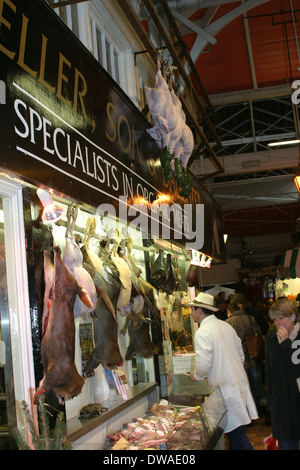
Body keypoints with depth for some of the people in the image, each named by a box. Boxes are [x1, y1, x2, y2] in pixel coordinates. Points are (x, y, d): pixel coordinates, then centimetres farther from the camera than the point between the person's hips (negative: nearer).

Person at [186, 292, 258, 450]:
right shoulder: (226, 326, 11)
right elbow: (241, 355, 16)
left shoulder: (202, 332, -14)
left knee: (236, 433, -3)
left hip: (226, 388, -8)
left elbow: (203, 364, -19)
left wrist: (196, 375, 1)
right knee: (235, 432, 14)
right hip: (240, 383, 8)